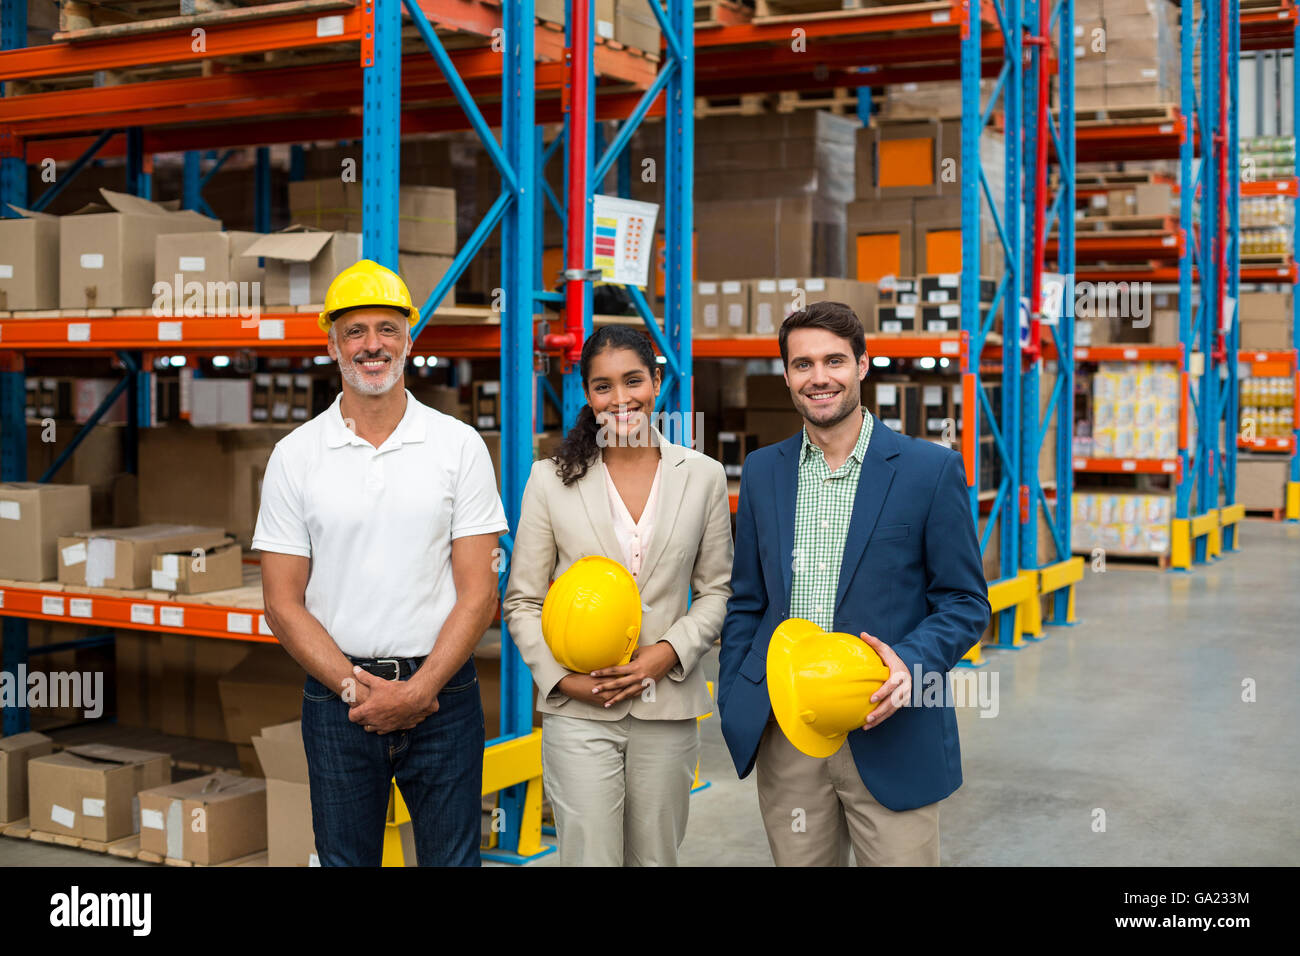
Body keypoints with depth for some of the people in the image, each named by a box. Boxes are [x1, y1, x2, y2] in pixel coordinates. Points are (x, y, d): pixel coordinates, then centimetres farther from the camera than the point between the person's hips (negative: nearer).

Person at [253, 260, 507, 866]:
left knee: (451, 857, 6)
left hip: (443, 695, 0)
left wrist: (418, 690, -13)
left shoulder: (459, 445, 1)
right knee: (345, 858, 10)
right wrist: (358, 689, -11)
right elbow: (283, 603, 0)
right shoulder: (295, 455, 2)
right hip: (337, 697, 1)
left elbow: (479, 592, -2)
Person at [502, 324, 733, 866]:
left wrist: (668, 653, -8)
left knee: (655, 859, 12)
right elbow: (521, 602, 3)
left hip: (667, 707, 2)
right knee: (589, 857, -3)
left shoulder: (703, 477, 5)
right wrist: (561, 676, -11)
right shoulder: (551, 480, 1)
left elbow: (716, 591, 8)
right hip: (578, 712, -2)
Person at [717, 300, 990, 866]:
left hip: (889, 734, -3)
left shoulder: (931, 470, -3)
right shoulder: (762, 472, 9)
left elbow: (965, 602, 0)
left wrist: (912, 663, -18)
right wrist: (732, 705, 5)